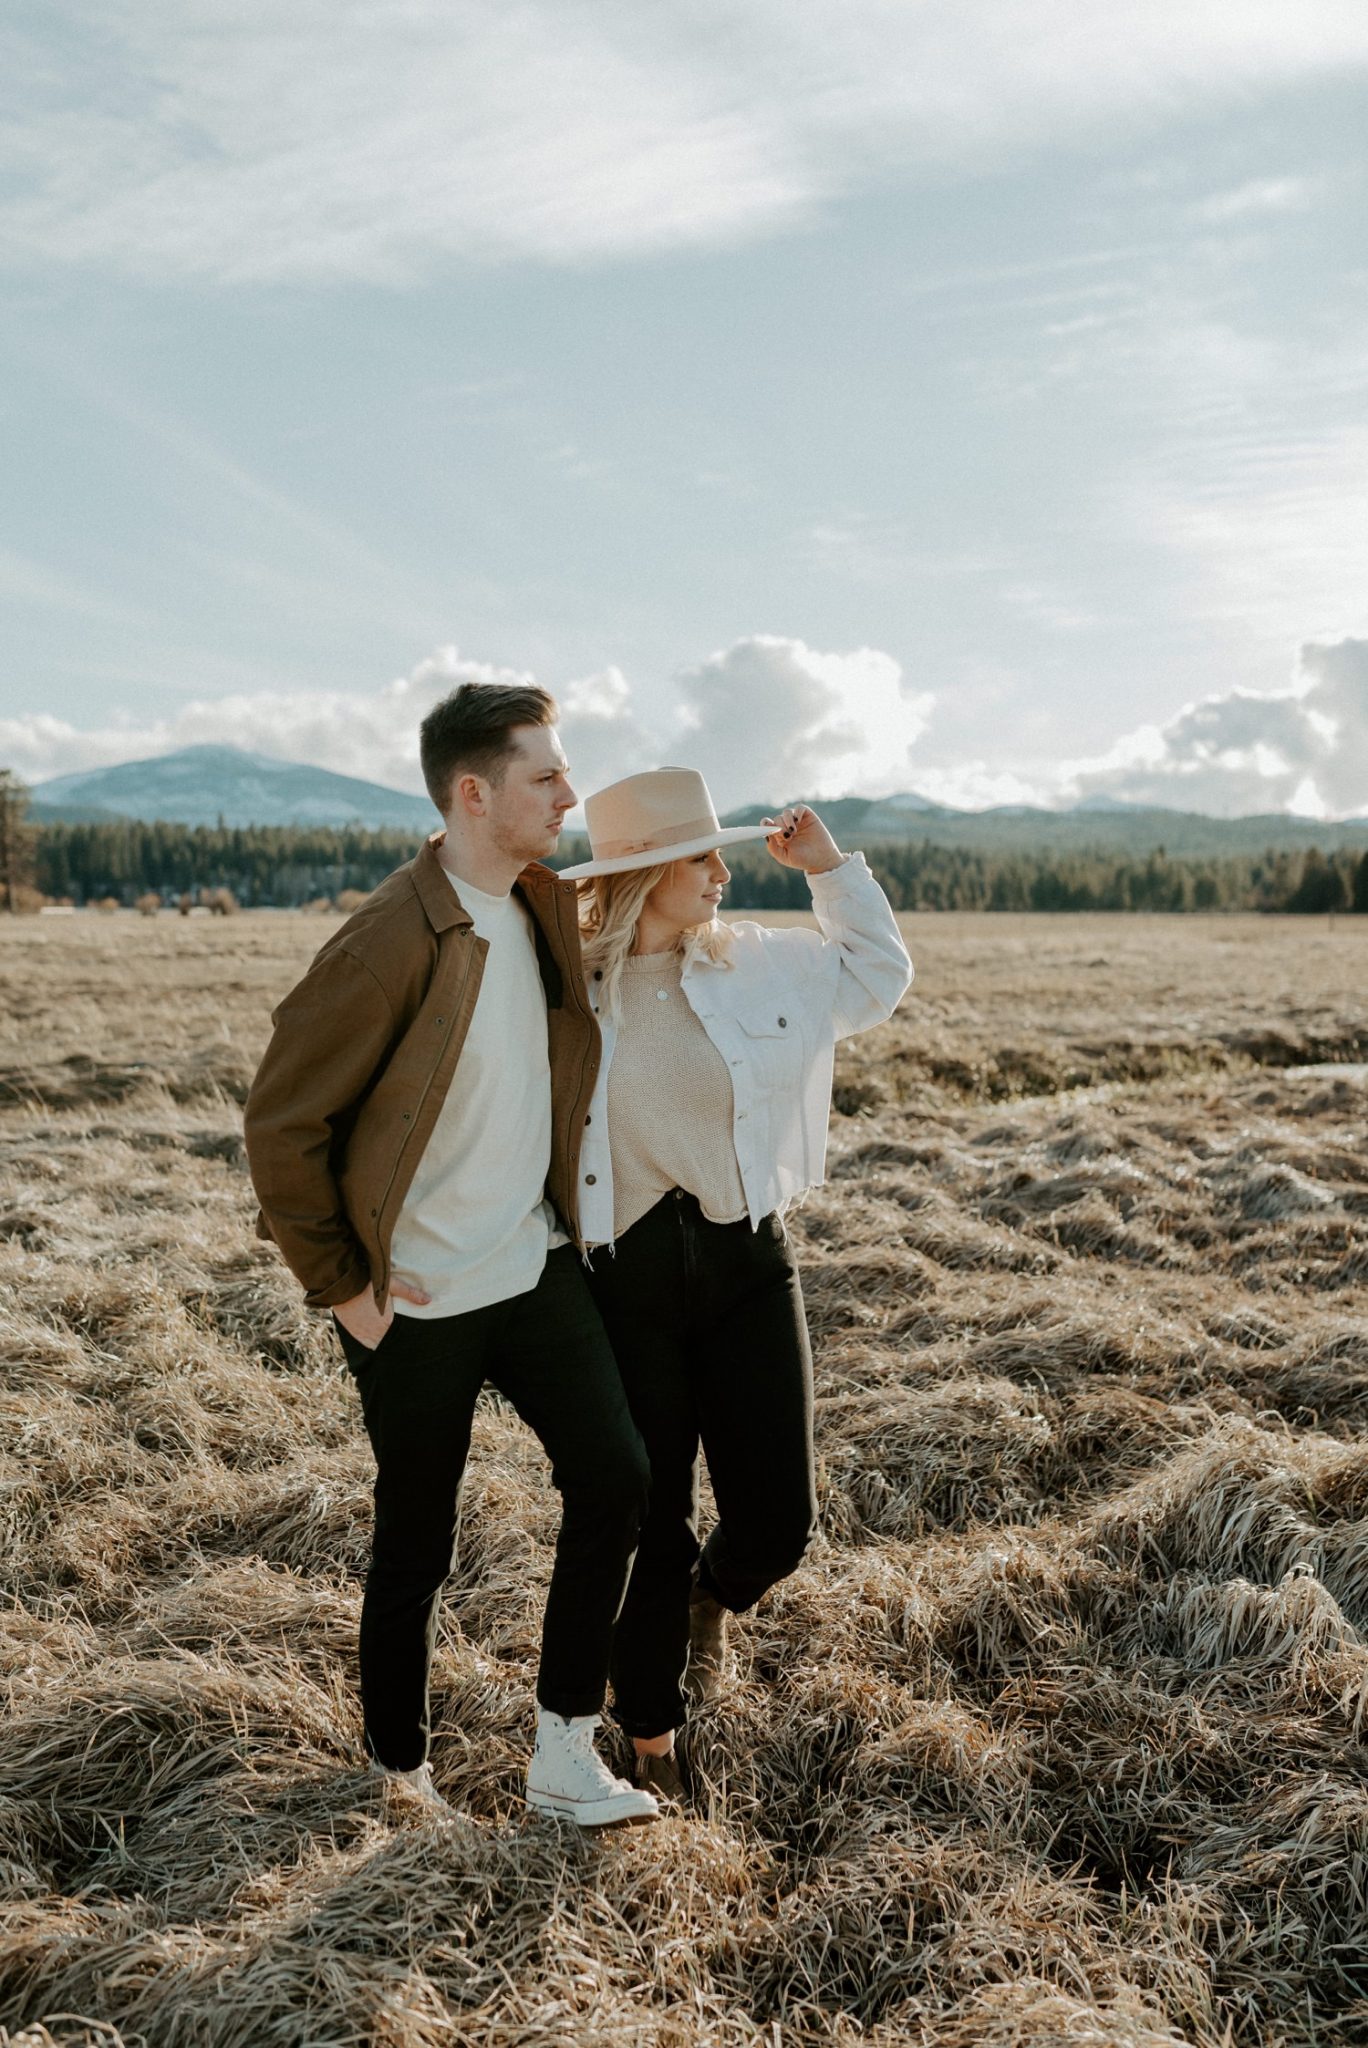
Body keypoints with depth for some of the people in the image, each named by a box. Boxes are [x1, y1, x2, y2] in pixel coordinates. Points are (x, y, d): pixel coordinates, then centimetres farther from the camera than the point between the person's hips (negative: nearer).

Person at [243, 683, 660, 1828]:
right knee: (416, 1545, 9)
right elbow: (282, 1123, -15)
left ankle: (565, 1753, 13)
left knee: (615, 1477, -3)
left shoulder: (550, 909, 1)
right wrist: (340, 1286, -11)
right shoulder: (393, 942, -21)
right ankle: (401, 1773, 33)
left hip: (536, 1269, 6)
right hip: (418, 1301, -6)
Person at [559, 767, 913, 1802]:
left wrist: (829, 866, 9)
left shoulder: (758, 964, 1)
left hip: (747, 1262, 3)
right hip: (622, 1280, -2)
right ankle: (654, 1745, 33)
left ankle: (713, 1597, 42)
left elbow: (880, 974, 17)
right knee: (648, 1525, 9)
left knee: (778, 1522, 3)